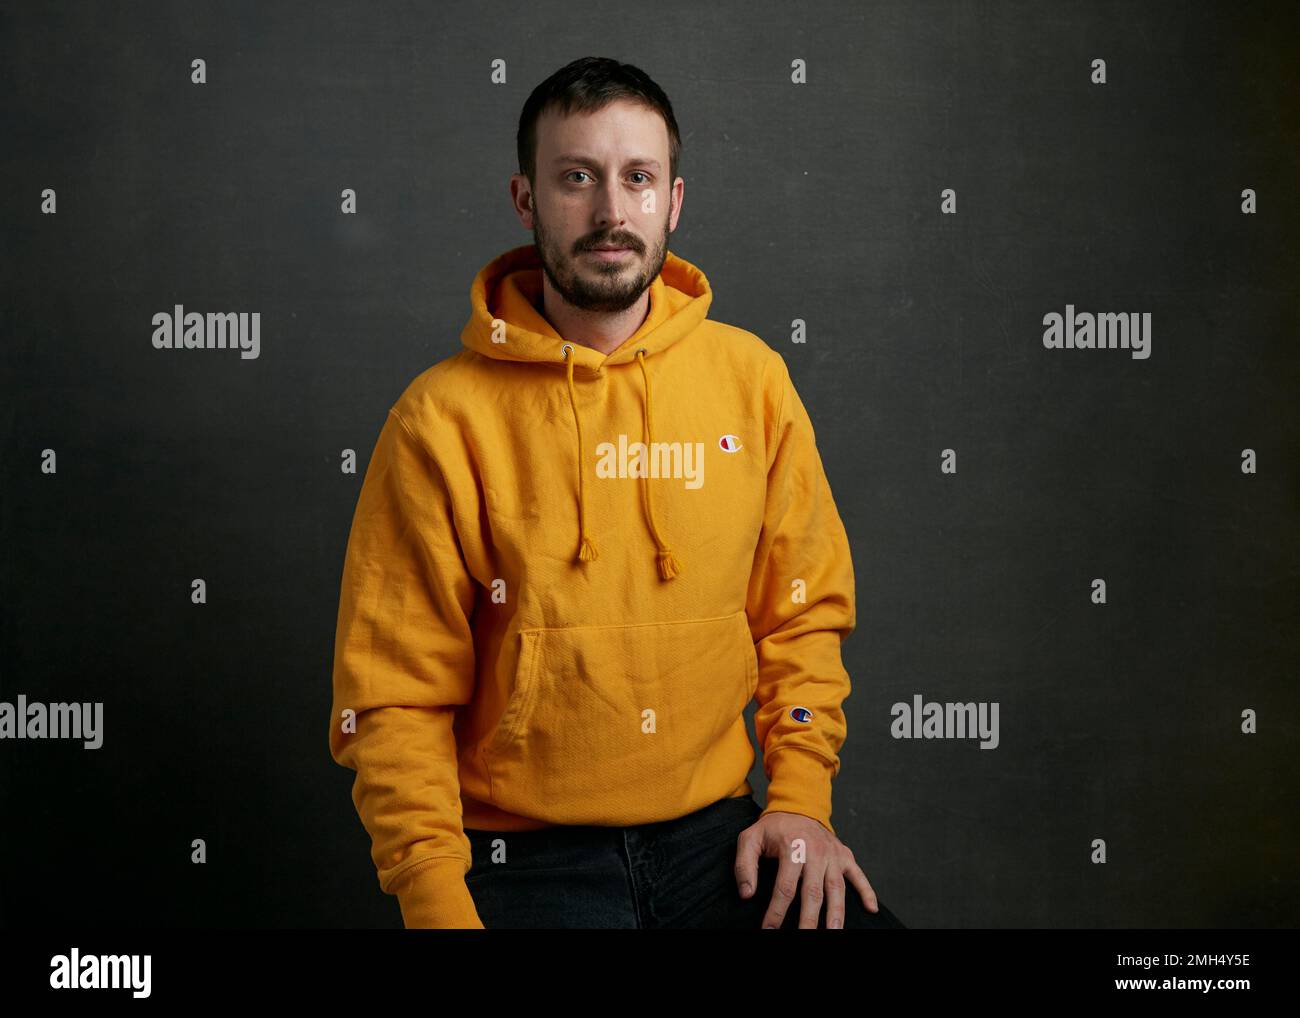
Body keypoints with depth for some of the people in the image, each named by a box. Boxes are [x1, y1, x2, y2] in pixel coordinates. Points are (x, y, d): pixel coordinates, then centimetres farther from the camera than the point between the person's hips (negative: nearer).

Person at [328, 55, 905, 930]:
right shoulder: (442, 419, -7)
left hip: (716, 836, 3)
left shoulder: (751, 378, 3)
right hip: (527, 854, -3)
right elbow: (397, 696, -5)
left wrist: (800, 796, -2)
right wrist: (440, 903, -14)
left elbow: (802, 612, 10)